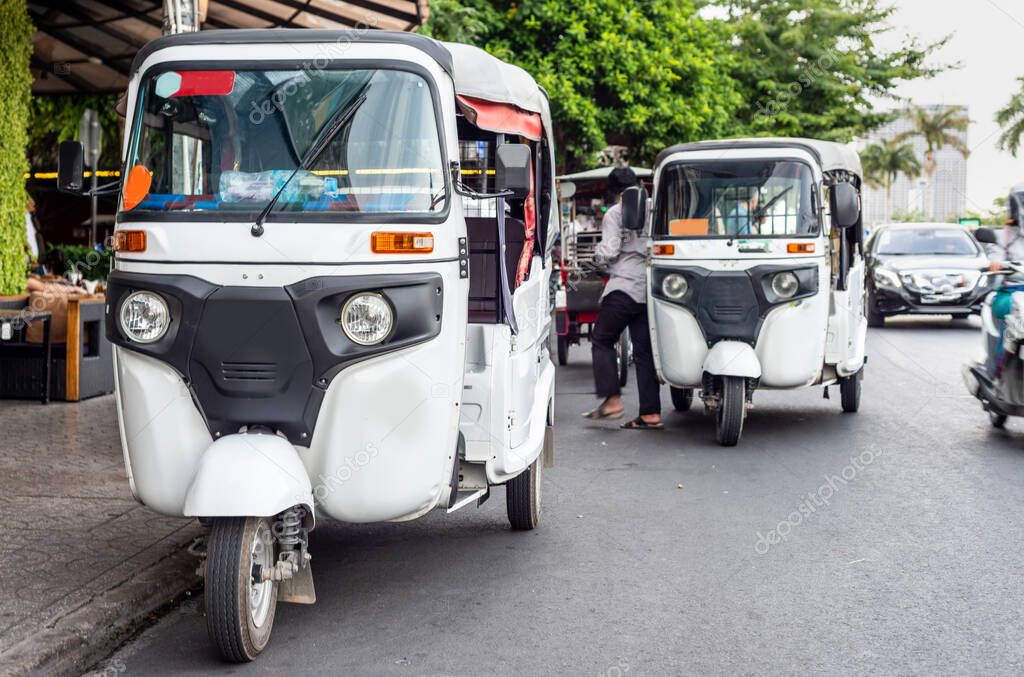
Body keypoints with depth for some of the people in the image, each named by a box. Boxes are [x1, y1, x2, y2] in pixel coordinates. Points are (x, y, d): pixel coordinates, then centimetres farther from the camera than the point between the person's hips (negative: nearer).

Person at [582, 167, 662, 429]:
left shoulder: (615, 213, -6)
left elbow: (609, 252, -12)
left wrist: (598, 255, 9)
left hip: (625, 287, -6)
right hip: (651, 289, 6)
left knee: (601, 341, 8)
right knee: (645, 349, 6)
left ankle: (612, 399, -3)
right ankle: (651, 413, 3)